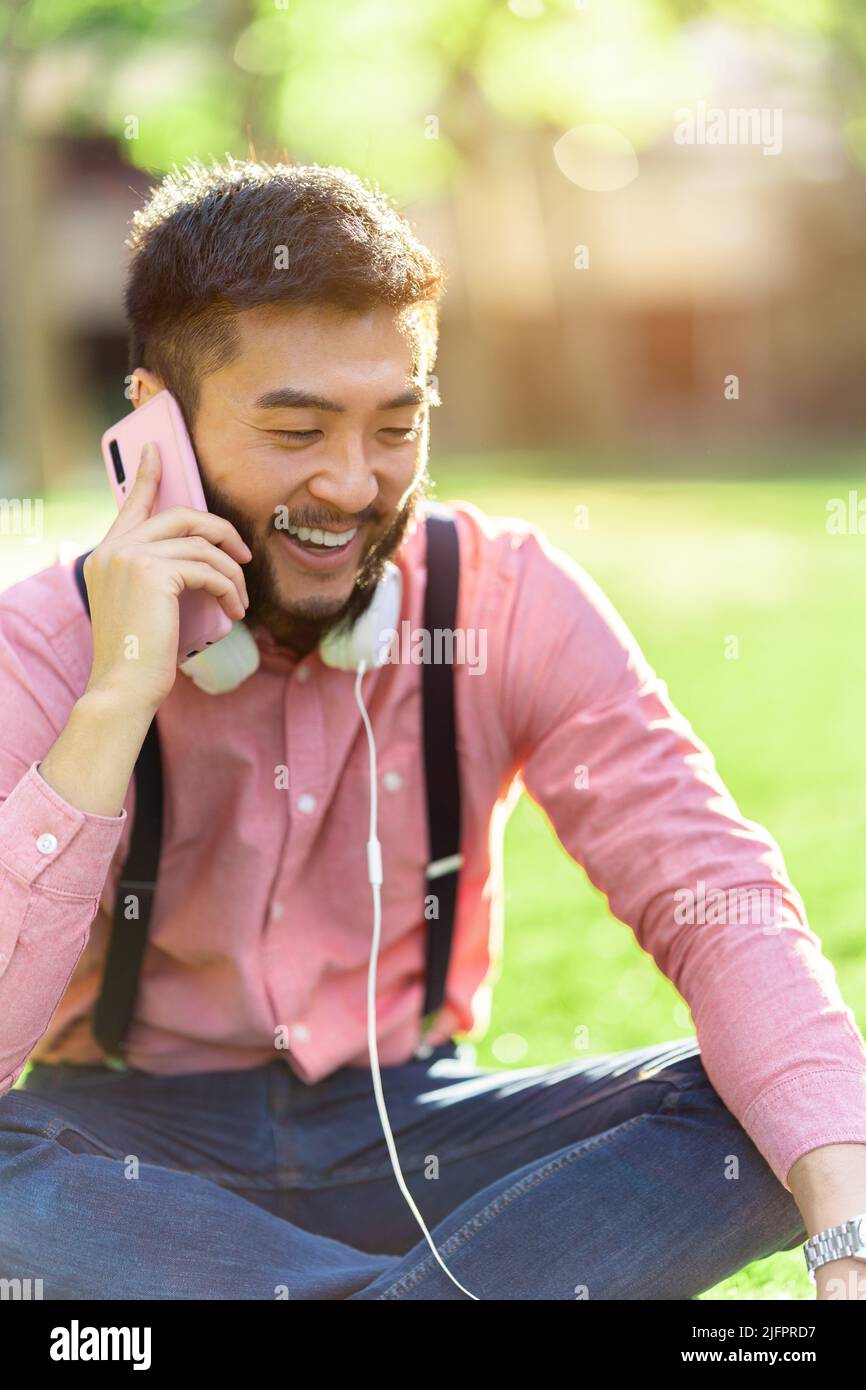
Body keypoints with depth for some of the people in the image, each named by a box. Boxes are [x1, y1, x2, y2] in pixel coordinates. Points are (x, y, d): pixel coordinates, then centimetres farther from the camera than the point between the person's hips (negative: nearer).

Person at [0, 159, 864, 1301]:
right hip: (133, 1153, -1)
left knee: (768, 1113, -22)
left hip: (410, 1131, 2)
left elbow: (718, 905, -17)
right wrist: (117, 700, -30)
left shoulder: (507, 599, -9)